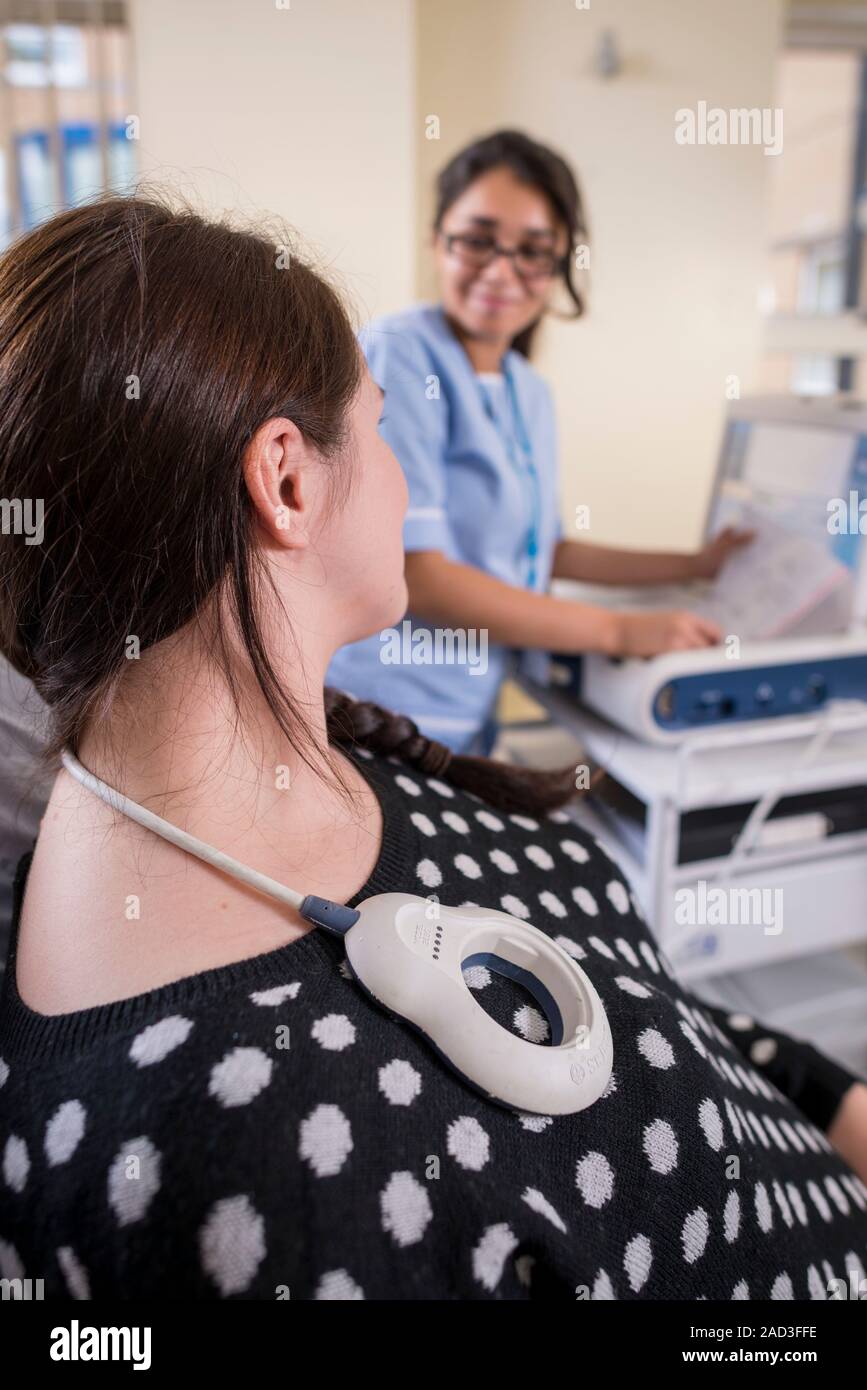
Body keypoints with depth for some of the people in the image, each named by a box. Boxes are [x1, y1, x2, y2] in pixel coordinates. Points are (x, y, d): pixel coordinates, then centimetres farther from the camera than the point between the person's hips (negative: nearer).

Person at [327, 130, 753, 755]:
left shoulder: (531, 394, 10)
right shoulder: (397, 356, -14)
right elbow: (411, 574, -21)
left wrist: (695, 565, 23)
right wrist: (620, 630, -16)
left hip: (468, 718, 7)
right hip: (378, 725, -7)